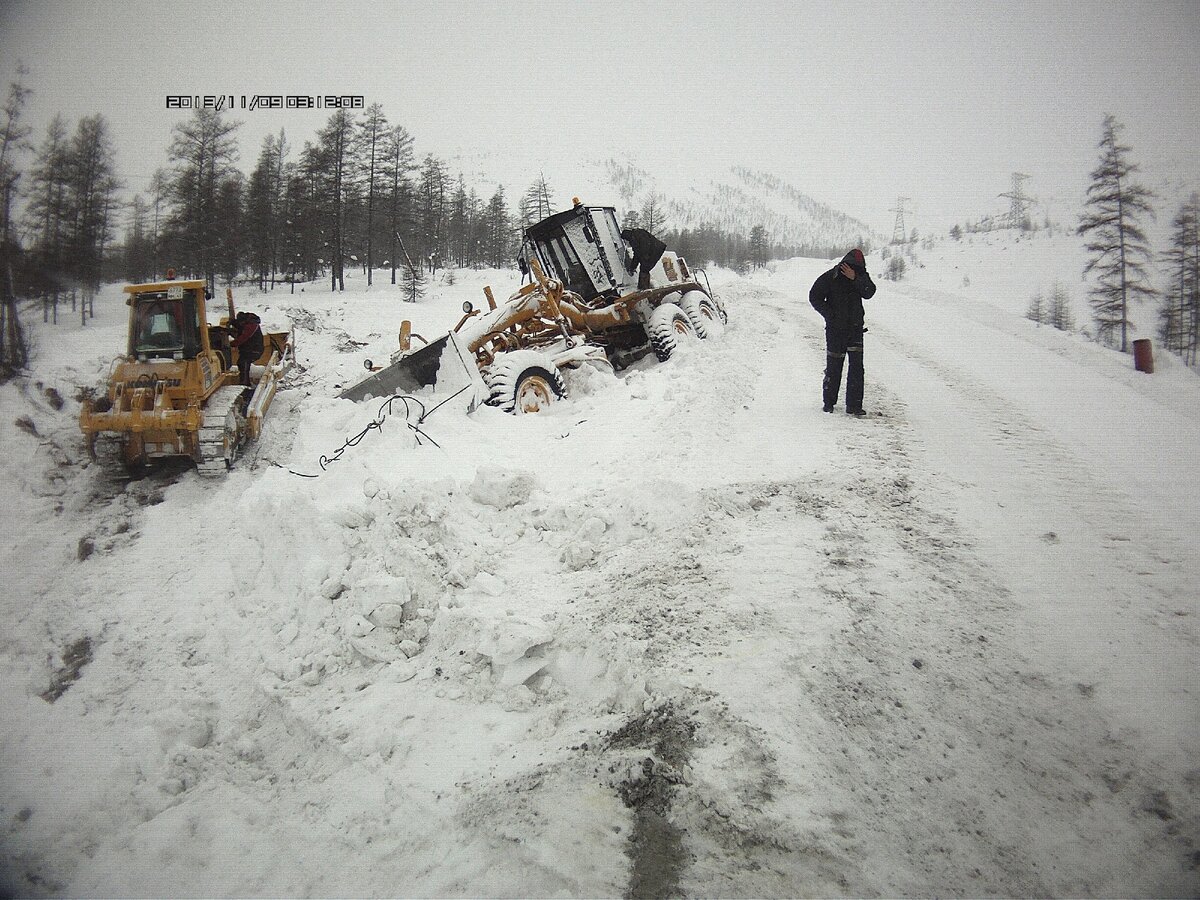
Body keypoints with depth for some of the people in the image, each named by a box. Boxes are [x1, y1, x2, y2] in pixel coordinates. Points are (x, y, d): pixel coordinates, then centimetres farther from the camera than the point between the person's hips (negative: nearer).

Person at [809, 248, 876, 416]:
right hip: (835, 329, -2)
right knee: (834, 366, 4)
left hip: (856, 328, 2)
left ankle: (854, 405, -3)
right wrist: (830, 314, -10)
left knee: (857, 366, -5)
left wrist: (855, 279, -24)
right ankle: (829, 402, 19)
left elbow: (869, 293, -13)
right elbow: (815, 297, -4)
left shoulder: (861, 276, 3)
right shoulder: (830, 277, -6)